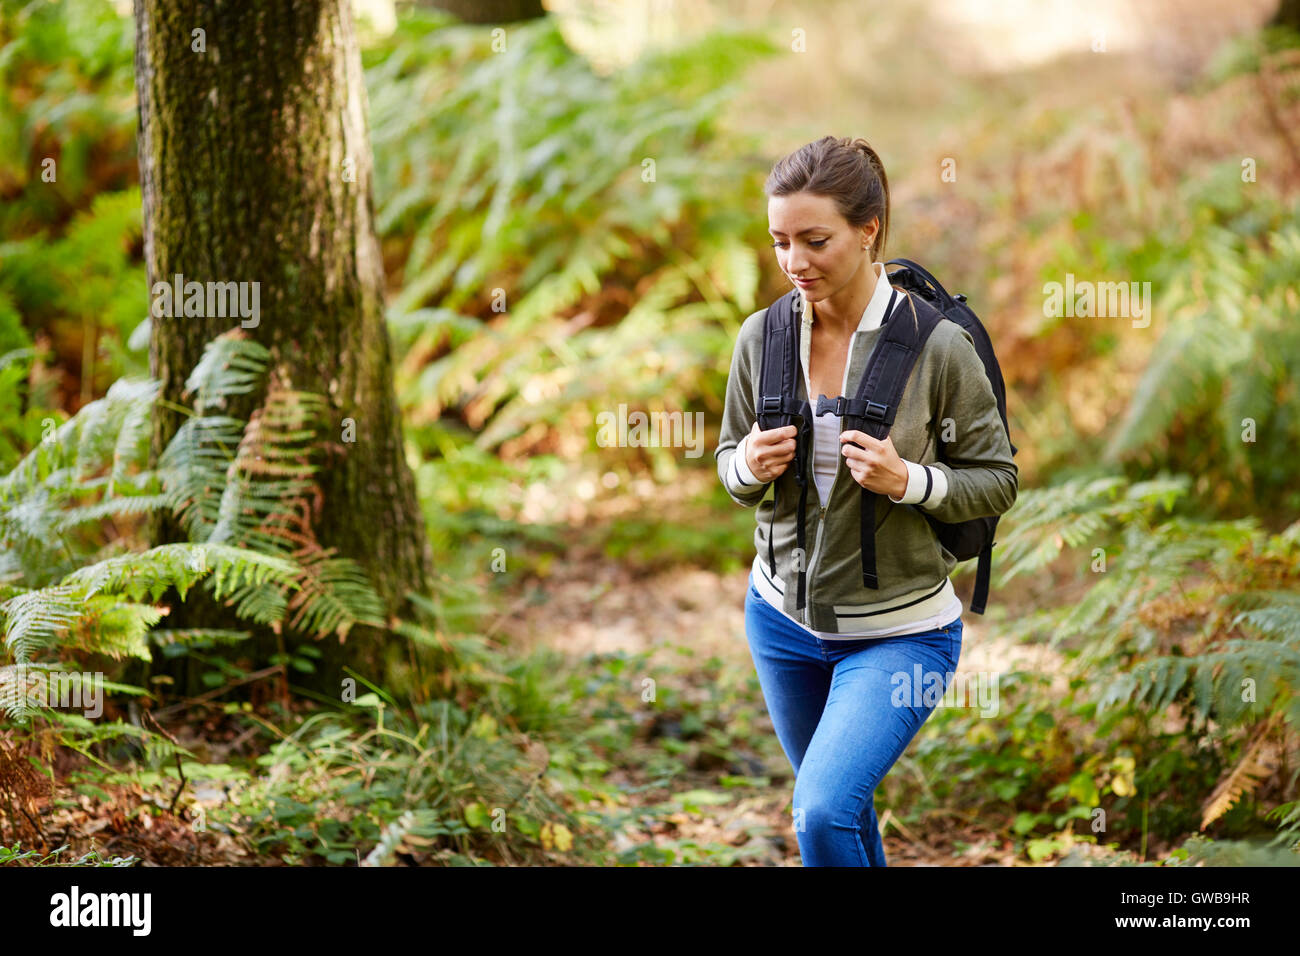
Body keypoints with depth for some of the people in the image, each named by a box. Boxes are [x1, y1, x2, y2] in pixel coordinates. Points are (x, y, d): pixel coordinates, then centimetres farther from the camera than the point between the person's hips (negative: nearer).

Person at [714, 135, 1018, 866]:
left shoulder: (937, 346, -16)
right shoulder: (761, 337, -5)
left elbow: (998, 480, -7)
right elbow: (730, 460, 8)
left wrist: (909, 481, -25)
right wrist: (747, 468, -15)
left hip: (901, 630, -5)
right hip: (784, 616, 5)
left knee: (823, 812, -20)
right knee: (842, 808, 21)